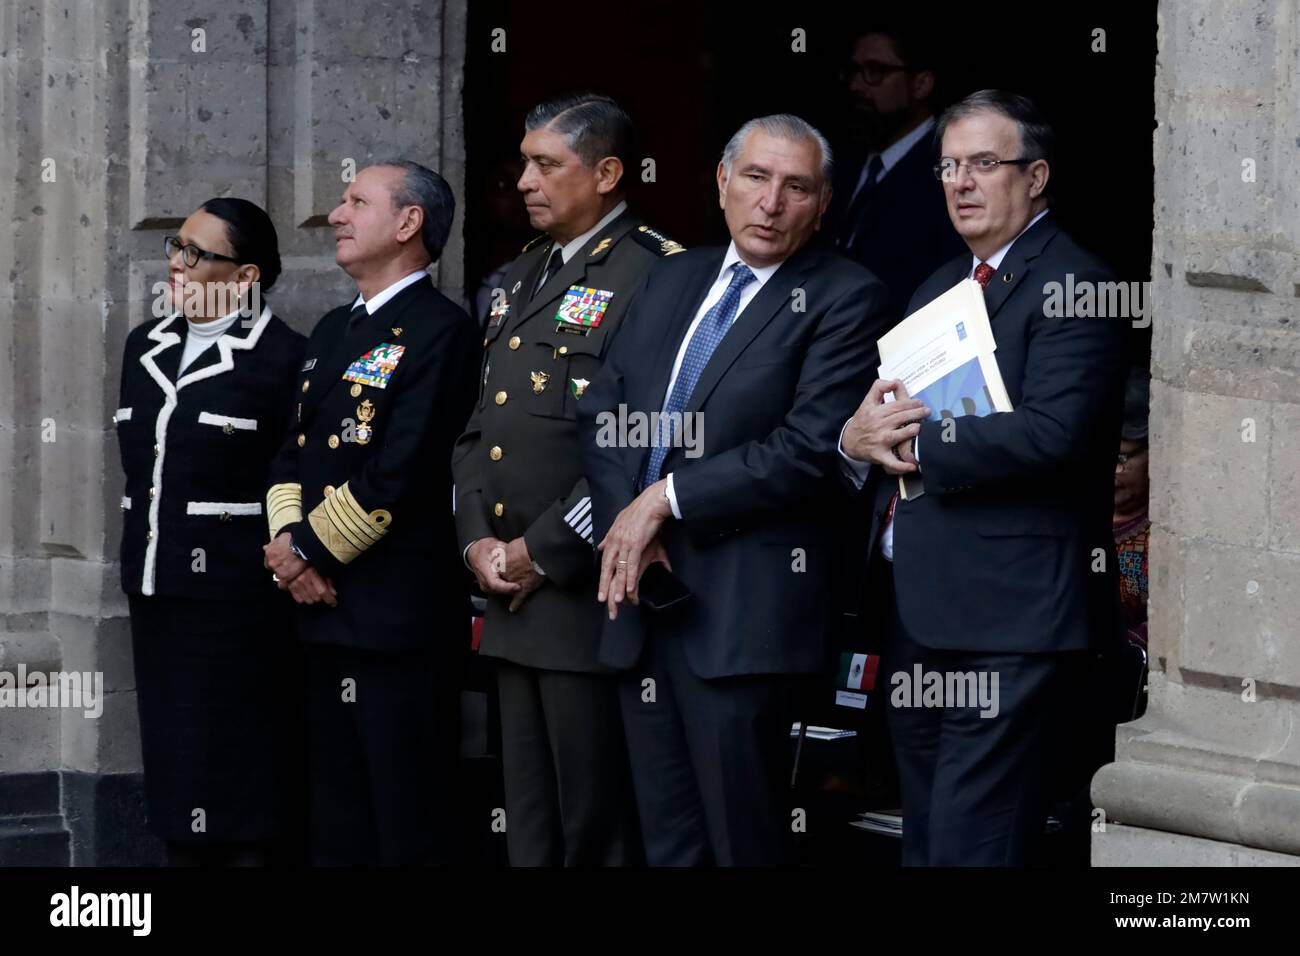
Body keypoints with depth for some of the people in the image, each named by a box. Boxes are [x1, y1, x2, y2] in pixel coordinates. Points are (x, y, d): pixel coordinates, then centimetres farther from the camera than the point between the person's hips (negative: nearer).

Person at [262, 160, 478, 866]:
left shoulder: (440, 330, -10)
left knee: (409, 830, -5)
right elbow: (292, 452, 16)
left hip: (400, 616, -9)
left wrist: (310, 547, -10)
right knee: (337, 829, 12)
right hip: (325, 609, 9)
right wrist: (288, 541, -2)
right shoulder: (333, 331, 19)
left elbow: (400, 473, -17)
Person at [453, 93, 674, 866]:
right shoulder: (521, 280, 19)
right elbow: (478, 429, 21)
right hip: (513, 596, 9)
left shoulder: (649, 274, -10)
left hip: (587, 593, -9)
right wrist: (477, 538, 4)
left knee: (597, 829, -4)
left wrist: (544, 554, -15)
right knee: (531, 826, 12)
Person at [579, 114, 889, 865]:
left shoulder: (844, 298, -5)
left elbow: (810, 449, -15)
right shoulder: (673, 279, 16)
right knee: (668, 839, 10)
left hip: (745, 610, -6)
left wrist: (666, 499, -11)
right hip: (644, 595, 7)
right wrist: (625, 523, -4)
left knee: (742, 838, -4)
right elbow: (602, 410, 14)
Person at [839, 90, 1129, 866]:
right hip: (920, 611, 9)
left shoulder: (1072, 286, -8)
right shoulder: (939, 289, 21)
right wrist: (859, 441, -5)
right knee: (926, 840, 13)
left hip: (1011, 618, -9)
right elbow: (887, 422, 19)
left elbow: (1053, 431, -21)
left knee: (973, 845, -11)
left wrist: (917, 441, -15)